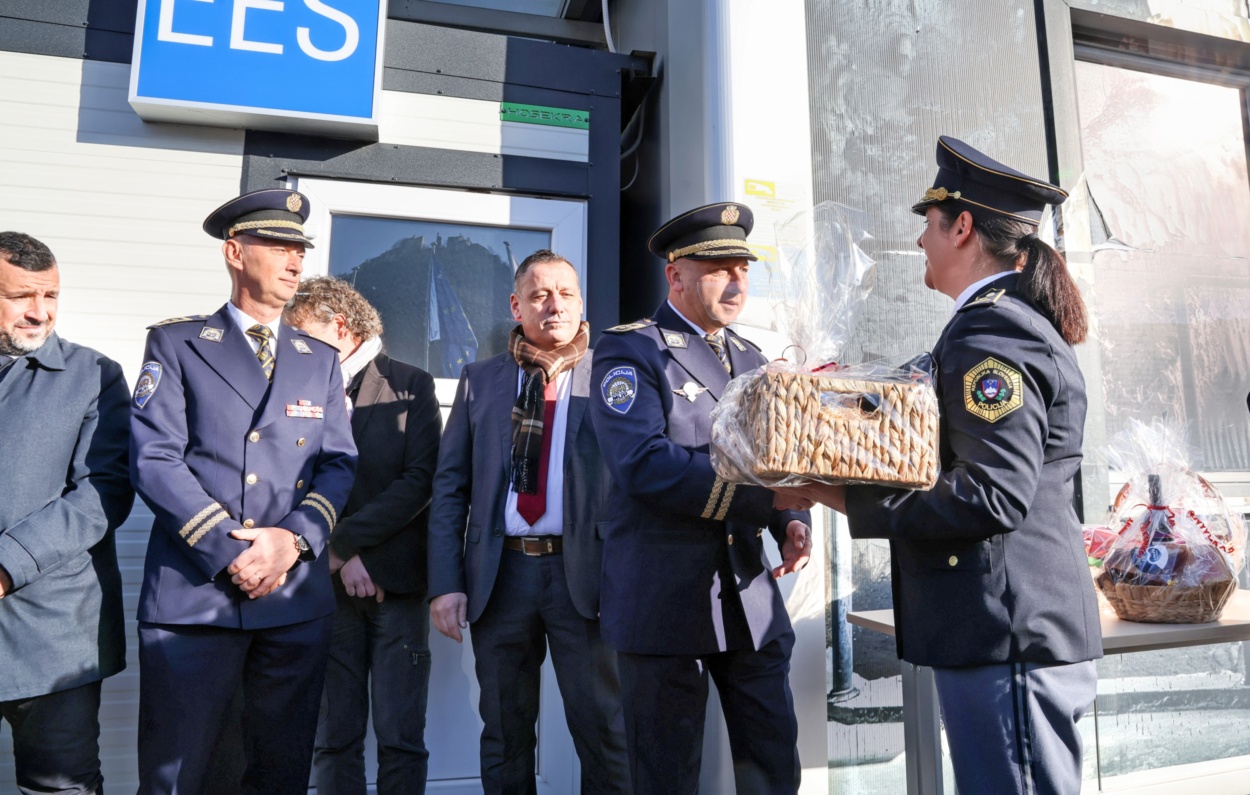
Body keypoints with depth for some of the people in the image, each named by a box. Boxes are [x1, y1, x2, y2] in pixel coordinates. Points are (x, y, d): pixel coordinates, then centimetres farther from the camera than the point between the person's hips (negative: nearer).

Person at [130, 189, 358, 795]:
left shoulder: (321, 359, 15)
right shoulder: (176, 343, 4)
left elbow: (338, 463, 7)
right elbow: (154, 459, -6)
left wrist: (294, 539, -11)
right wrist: (230, 554, -13)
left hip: (297, 596, 3)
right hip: (192, 591, -3)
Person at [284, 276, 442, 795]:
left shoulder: (411, 386, 2)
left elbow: (420, 480, -7)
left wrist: (342, 541, -10)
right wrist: (343, 559, -9)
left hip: (397, 580, -2)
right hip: (328, 584, 2)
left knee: (400, 737, 2)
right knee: (333, 738, 7)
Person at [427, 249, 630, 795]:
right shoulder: (480, 380, 10)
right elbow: (450, 485, 7)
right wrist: (446, 582, -1)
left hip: (582, 571, -2)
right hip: (500, 572, 2)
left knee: (603, 729, 3)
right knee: (504, 732, 14)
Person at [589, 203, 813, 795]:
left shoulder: (750, 359, 15)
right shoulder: (629, 351, -7)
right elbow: (643, 463, -22)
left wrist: (792, 520, -5)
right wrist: (762, 497, -26)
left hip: (750, 592, 6)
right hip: (665, 599, -6)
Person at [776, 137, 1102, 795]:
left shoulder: (990, 334, -16)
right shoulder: (1012, 322, 17)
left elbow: (993, 494, -24)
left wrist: (851, 499, -18)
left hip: (1007, 634, -10)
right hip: (1016, 625, 10)